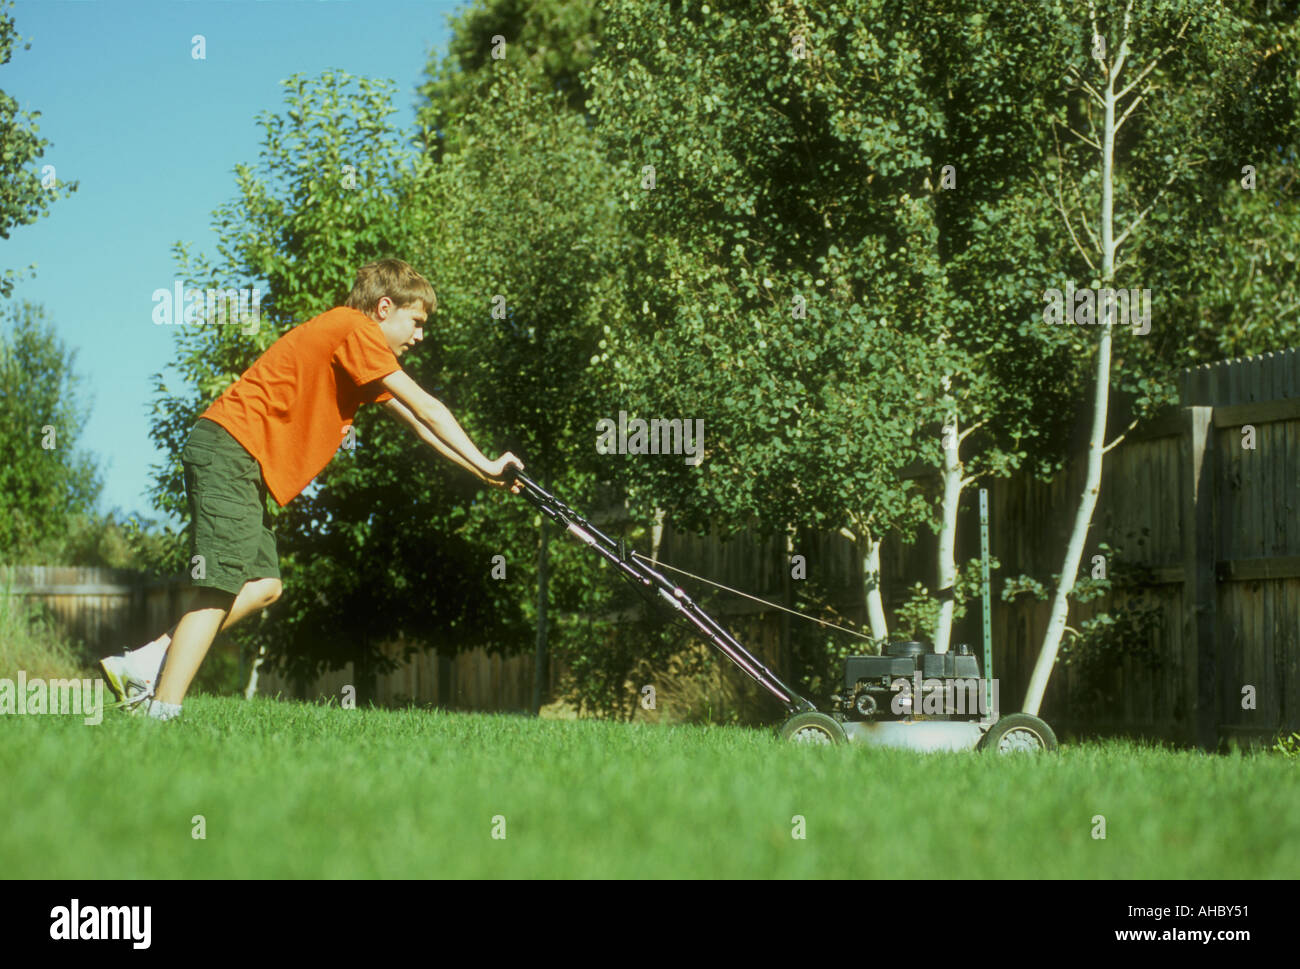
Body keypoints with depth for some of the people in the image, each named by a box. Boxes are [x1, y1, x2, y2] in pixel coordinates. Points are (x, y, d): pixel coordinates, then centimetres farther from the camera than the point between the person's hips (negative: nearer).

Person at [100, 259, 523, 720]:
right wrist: (483, 464, -3)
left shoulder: (359, 348, 21)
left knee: (263, 586, 5)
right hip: (230, 451, -10)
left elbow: (412, 419, 24)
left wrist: (478, 469, 18)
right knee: (221, 591, -14)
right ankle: (162, 709, -18)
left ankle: (143, 665, 2)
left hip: (241, 463, 10)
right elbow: (425, 408, -10)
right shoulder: (356, 329, -9)